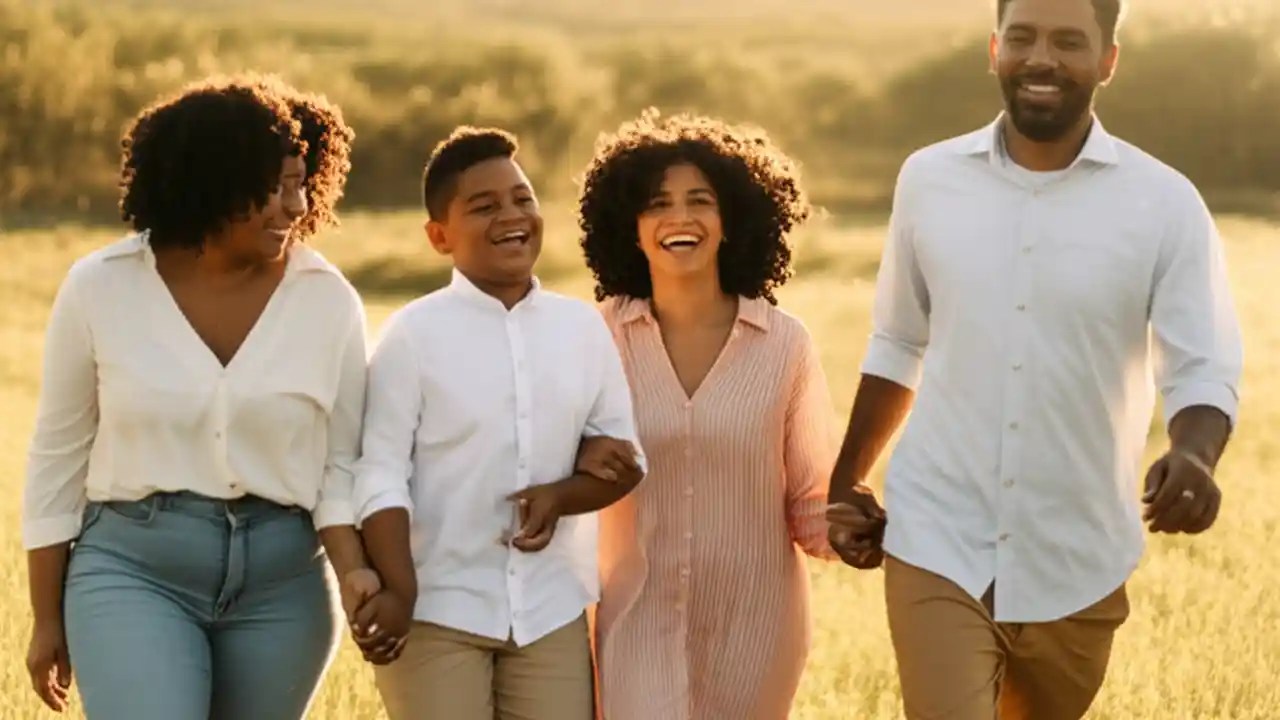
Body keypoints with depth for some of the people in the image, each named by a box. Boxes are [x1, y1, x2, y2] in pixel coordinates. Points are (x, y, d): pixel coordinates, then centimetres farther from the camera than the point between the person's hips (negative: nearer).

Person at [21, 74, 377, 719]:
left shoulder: (328, 299, -2)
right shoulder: (100, 288, -3)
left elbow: (340, 465, 2)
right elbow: (58, 457, 4)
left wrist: (353, 571, -16)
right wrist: (47, 617, 7)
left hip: (283, 580, 2)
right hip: (132, 566, -2)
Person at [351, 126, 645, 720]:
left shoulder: (583, 327, 5)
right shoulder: (414, 333, -6)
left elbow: (627, 459, 8)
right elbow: (380, 471, -9)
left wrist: (561, 497, -12)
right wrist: (398, 590, -20)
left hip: (551, 610, 4)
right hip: (438, 611, -4)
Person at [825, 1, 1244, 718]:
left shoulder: (1166, 204, -7)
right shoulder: (929, 179, 1)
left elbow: (1204, 370, -9)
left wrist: (1194, 460, -30)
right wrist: (848, 479, 14)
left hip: (1077, 561, 0)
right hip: (936, 542, 0)